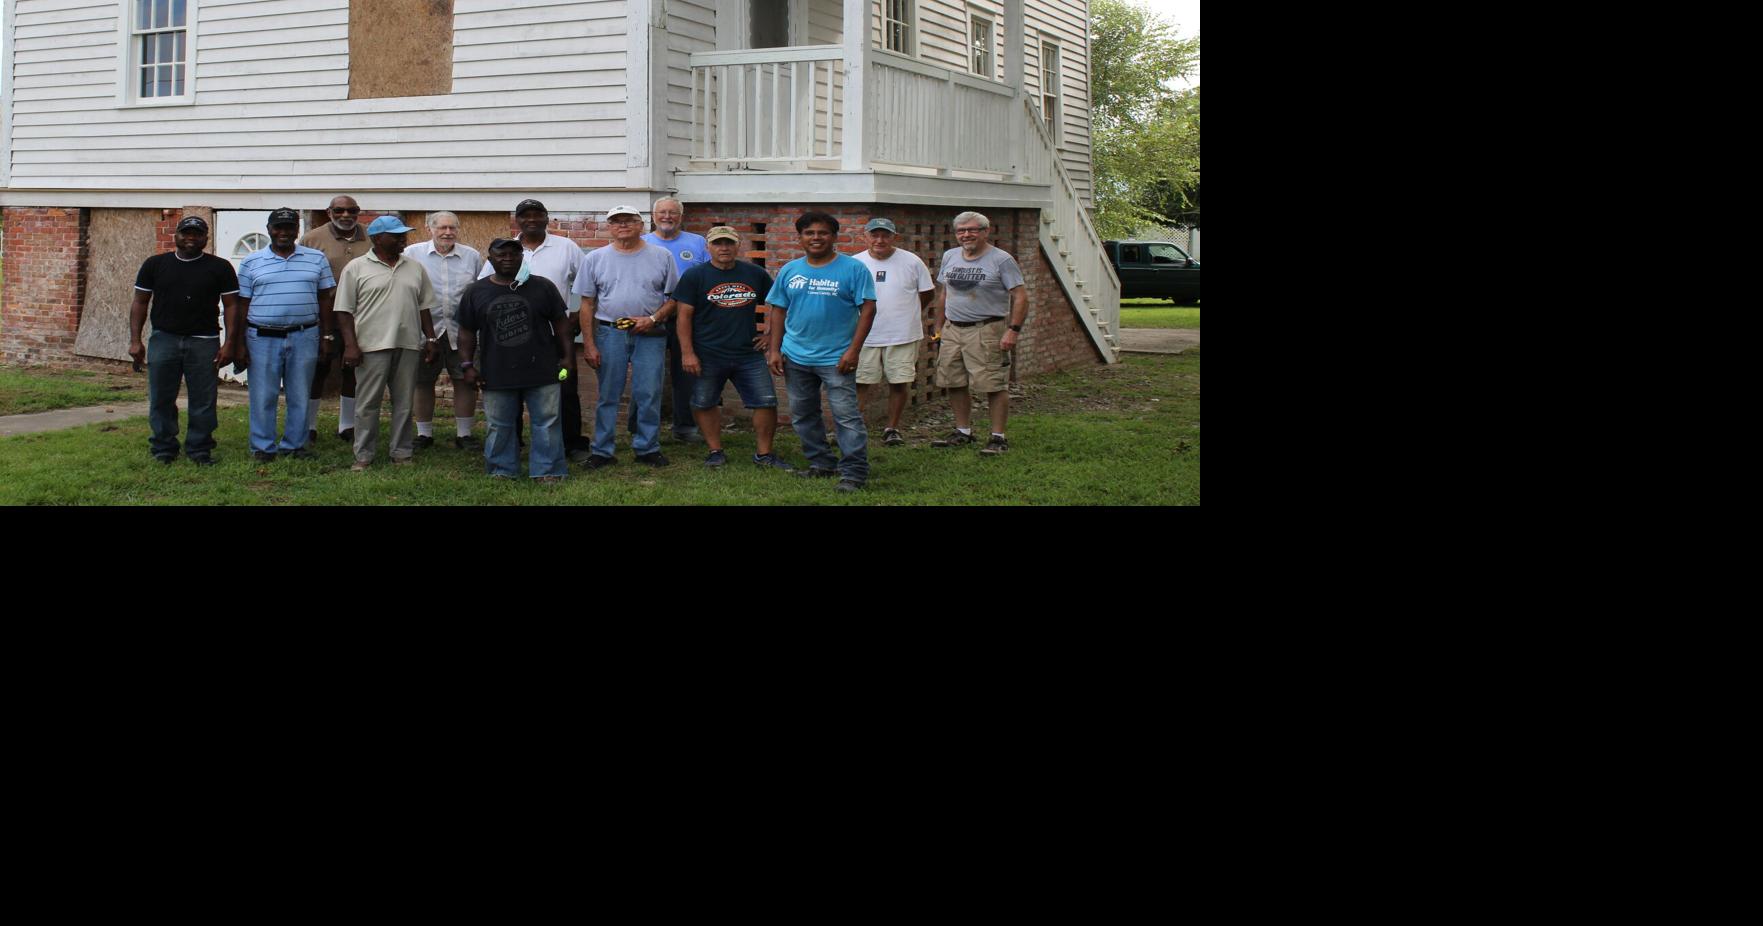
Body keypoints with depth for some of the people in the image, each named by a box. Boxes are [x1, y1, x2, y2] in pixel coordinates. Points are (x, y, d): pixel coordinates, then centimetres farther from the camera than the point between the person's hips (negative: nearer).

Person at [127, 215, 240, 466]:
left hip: (204, 342, -1)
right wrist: (135, 340, 1)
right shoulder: (155, 264, 7)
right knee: (161, 399, 5)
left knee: (203, 401, 1)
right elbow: (140, 302, 9)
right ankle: (163, 448, 17)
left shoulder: (220, 267, 3)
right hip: (164, 339, 1)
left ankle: (199, 449, 13)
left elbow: (232, 305, 2)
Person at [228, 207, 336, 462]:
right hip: (263, 338, -1)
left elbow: (326, 299, 10)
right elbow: (242, 305, 5)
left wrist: (328, 336, 4)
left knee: (300, 395, 6)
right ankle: (262, 447, 11)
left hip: (304, 337, 1)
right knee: (263, 396, 2)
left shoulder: (316, 259, 8)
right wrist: (238, 344, 1)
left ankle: (296, 444, 17)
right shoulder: (251, 262, 6)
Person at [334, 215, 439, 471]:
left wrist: (430, 339, 10)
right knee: (368, 403, 1)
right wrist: (350, 345, -10)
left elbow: (424, 306, 17)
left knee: (404, 402, 8)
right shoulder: (356, 268, 0)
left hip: (408, 345, 4)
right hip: (371, 346, -4)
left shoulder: (415, 268, 13)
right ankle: (363, 455, 8)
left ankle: (403, 452, 16)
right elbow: (344, 311, -2)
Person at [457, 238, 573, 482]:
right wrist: (467, 365, 1)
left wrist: (567, 356, 3)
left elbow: (560, 323, 7)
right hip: (496, 374, 1)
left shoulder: (542, 287, 3)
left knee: (547, 421, 0)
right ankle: (502, 470, 18)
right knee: (499, 426, 6)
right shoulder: (475, 293, 5)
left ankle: (548, 470, 8)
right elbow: (467, 332, 8)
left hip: (541, 370, -1)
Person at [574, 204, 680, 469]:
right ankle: (602, 450, 12)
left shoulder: (661, 256, 5)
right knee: (608, 395, 4)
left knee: (649, 394, 0)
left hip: (650, 335, 0)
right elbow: (587, 305, 6)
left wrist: (653, 319, -10)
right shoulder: (595, 258, 6)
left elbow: (674, 297, 6)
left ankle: (647, 448, 12)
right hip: (609, 333, 0)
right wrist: (589, 344, -1)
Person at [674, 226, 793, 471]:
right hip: (708, 356, -2)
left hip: (749, 353, 2)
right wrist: (687, 353, -11)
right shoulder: (694, 276, -2)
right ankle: (716, 451, 22)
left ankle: (764, 453, 11)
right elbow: (684, 316, -5)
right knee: (704, 404, 6)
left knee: (767, 402, -2)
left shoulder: (755, 274, 6)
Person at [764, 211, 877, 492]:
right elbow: (777, 311, 12)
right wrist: (774, 350, 4)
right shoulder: (789, 270, 8)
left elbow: (867, 309, -8)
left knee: (846, 415, -9)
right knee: (802, 416, 14)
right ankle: (821, 463, 28)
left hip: (836, 358, -5)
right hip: (796, 356, 5)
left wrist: (853, 350, -15)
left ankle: (854, 473, -5)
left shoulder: (853, 268, -5)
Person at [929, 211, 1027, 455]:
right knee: (954, 384, 10)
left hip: (985, 331, -6)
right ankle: (963, 431, 23)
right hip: (952, 330, 6)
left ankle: (998, 437, -1)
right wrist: (939, 327, 19)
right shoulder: (949, 257, 12)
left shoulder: (1001, 260, -6)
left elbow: (1020, 297, -9)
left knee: (993, 385, -8)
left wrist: (1013, 330, -16)